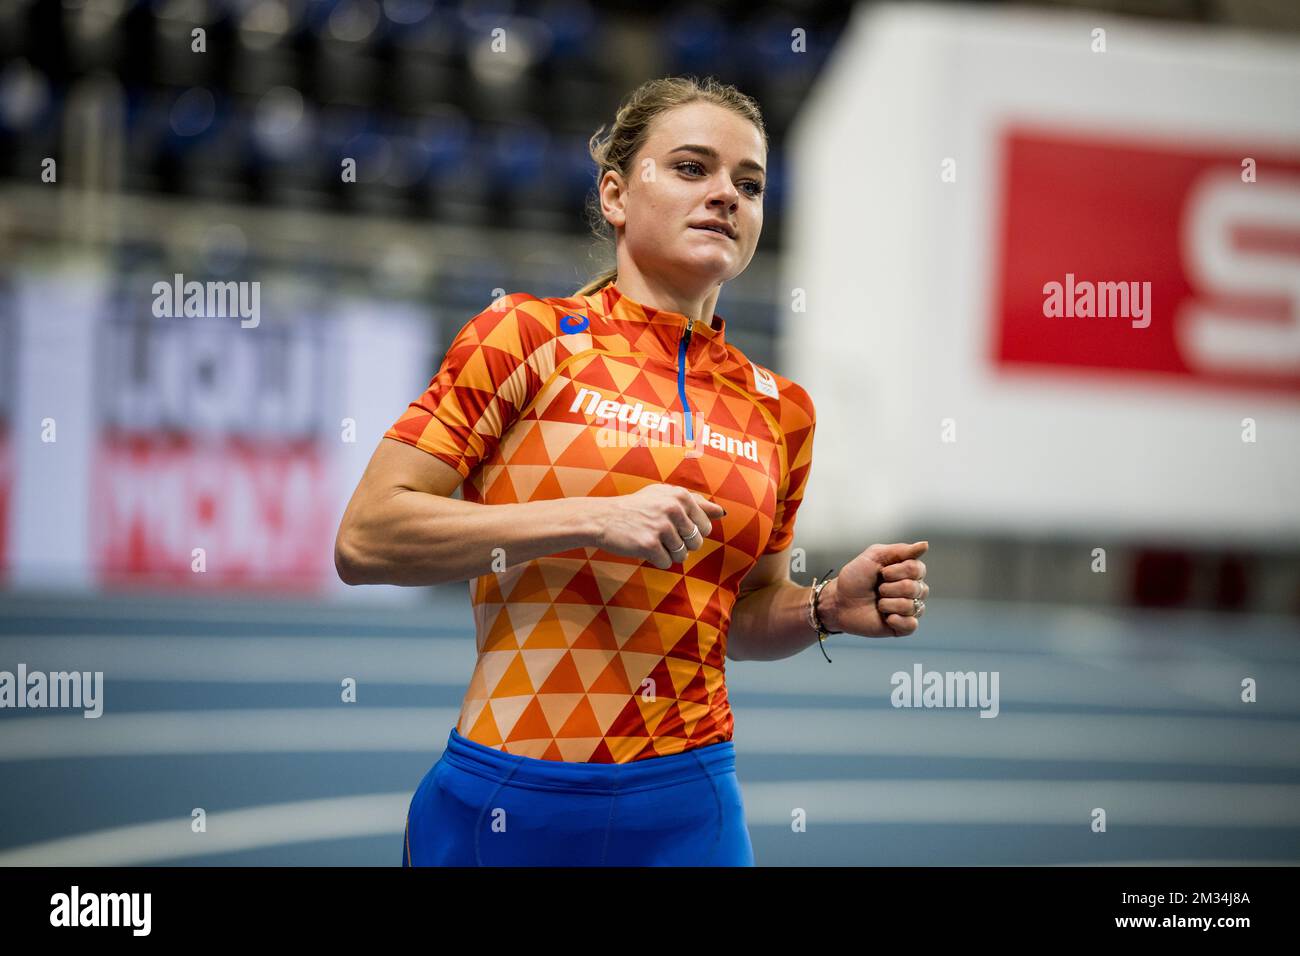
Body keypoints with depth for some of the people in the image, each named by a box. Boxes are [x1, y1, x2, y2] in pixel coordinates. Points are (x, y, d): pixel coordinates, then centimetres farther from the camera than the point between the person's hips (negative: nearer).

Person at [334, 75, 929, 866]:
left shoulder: (781, 410, 8)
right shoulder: (527, 336, -3)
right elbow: (364, 541, -9)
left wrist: (830, 609, 0)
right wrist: (591, 521, -17)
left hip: (689, 808, 3)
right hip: (509, 802, -3)